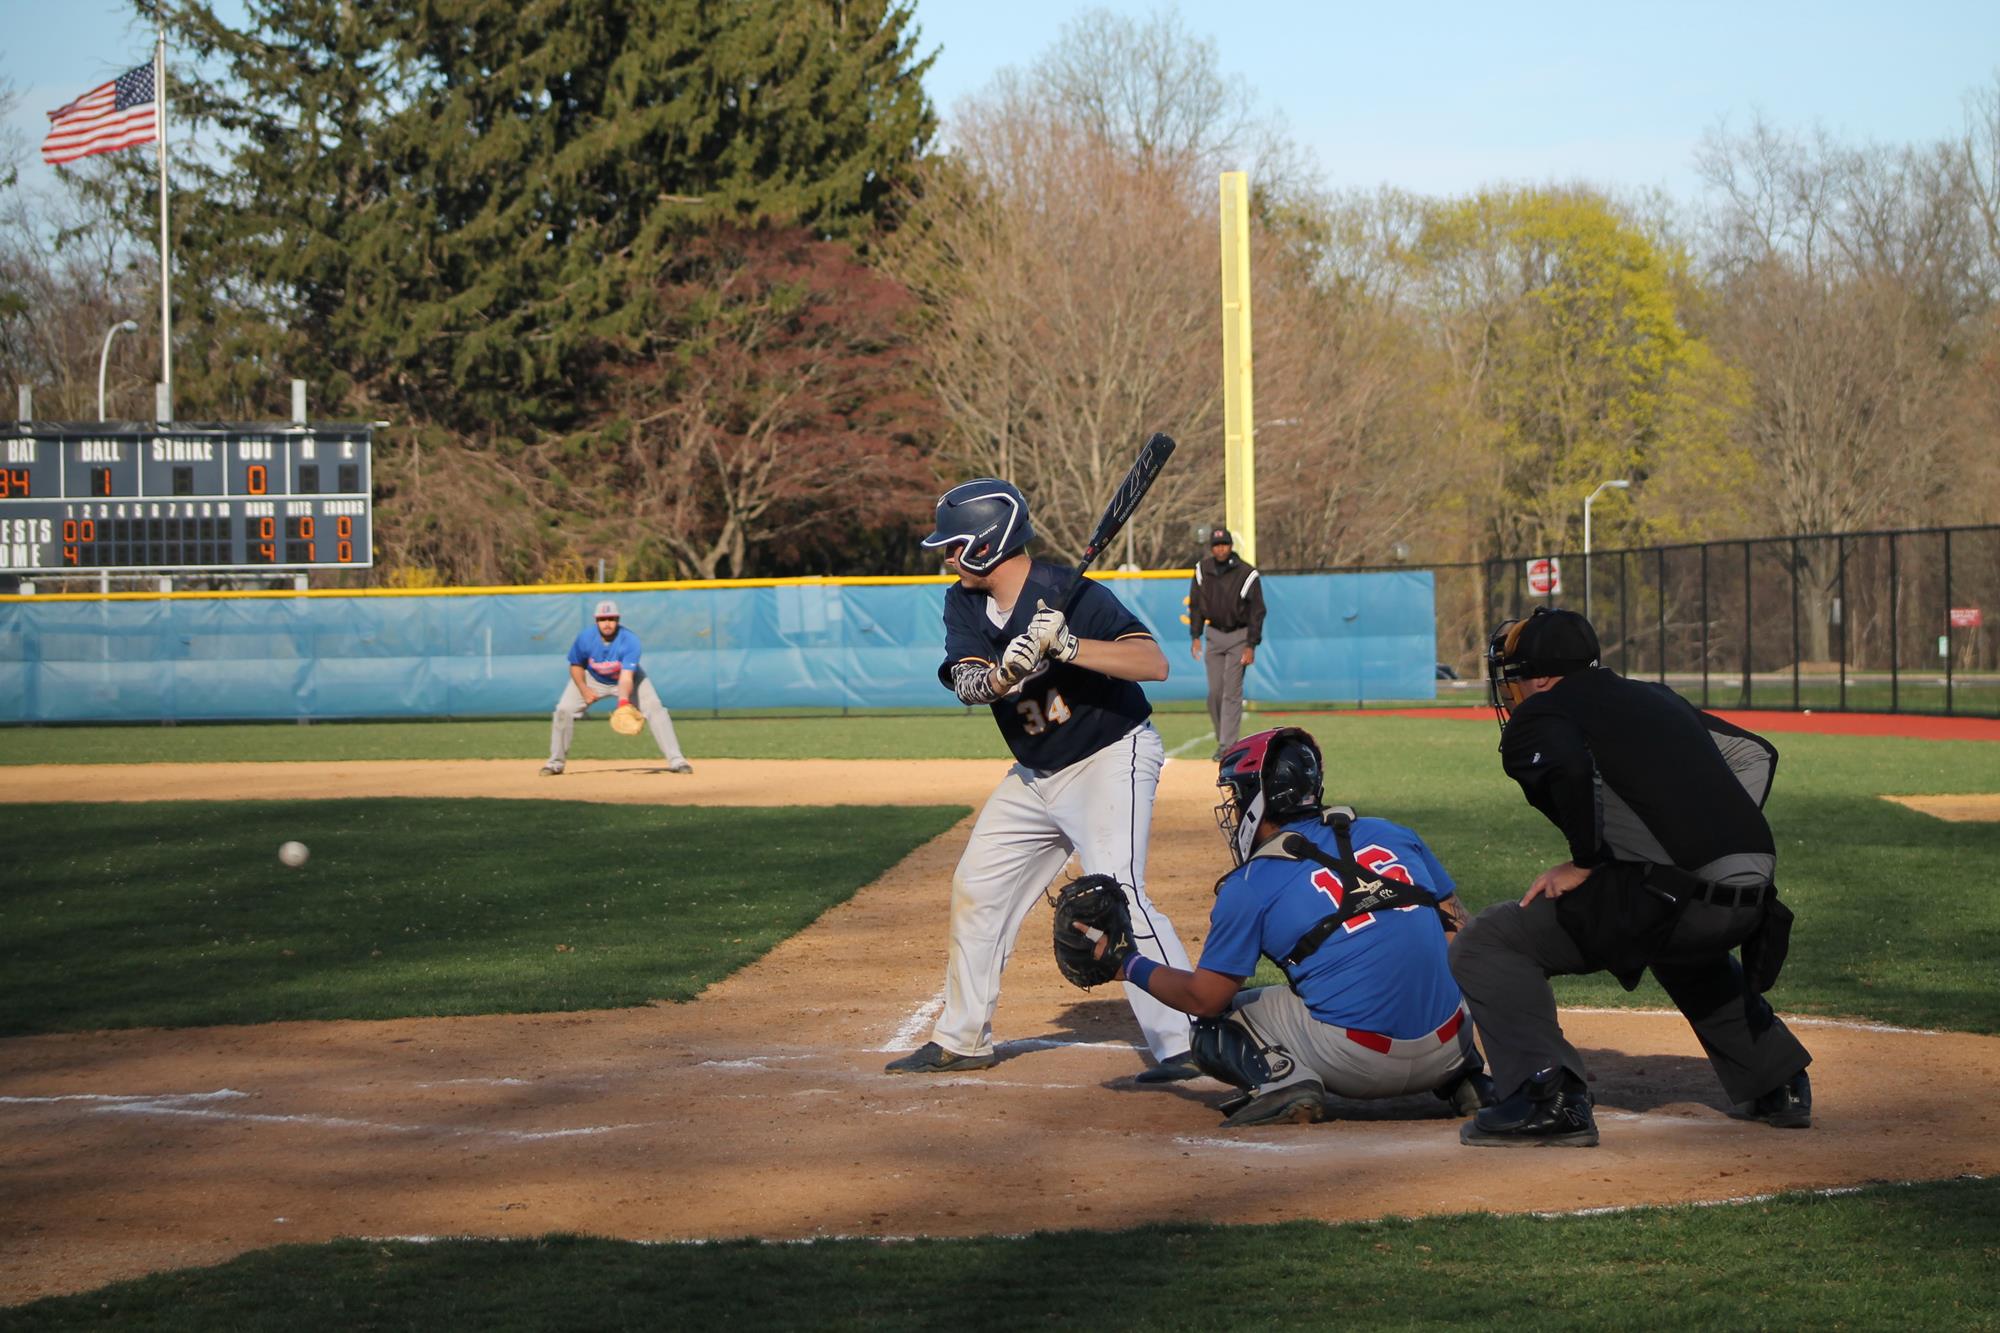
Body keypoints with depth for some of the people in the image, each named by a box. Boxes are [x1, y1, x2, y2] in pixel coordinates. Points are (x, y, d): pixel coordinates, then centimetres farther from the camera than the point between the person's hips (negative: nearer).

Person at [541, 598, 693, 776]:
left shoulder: (630, 640, -33)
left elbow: (626, 677, -40)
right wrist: (584, 690, -24)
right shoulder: (585, 638, -26)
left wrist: (623, 701, -58)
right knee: (564, 710, -12)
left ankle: (676, 760, -13)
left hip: (628, 678, -2)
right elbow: (576, 666, -8)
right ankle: (555, 763, 6)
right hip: (592, 679, 2)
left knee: (655, 708, -19)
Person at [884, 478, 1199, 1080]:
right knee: (976, 888, 12)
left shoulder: (1071, 596, -23)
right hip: (1035, 775, 9)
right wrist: (1002, 674, -40)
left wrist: (1068, 646, -45)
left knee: (1117, 895, -24)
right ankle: (962, 1040, 26)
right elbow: (966, 681, -17)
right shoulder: (965, 603, -1)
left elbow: (1155, 663, -33)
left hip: (1111, 759, -8)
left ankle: (1185, 1045, -23)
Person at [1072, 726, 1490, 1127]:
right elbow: (1457, 927, 15)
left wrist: (1131, 966, 19)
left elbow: (1205, 998, 4)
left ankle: (1280, 1077, -10)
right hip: (1447, 1050, 5)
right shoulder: (1390, 834, 12)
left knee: (1212, 1023, 17)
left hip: (1356, 1062, -4)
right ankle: (1465, 1075, 15)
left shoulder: (1250, 886, -1)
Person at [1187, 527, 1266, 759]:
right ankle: (1222, 739, 17)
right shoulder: (1202, 570, -1)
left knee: (1232, 692, -9)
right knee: (1215, 692, 3)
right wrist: (1196, 637, 4)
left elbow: (1257, 612, -10)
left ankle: (1227, 745, -8)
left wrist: (1251, 646, -14)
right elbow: (1195, 605, 10)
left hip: (1239, 636, -4)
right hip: (1213, 634, 4)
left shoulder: (1247, 573, -14)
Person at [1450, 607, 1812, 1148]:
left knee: (1485, 944, 1)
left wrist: (1585, 861, -8)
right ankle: (1780, 1085, 38)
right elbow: (1756, 751, 28)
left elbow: (1569, 763, -20)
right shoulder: (1657, 698, 27)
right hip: (1751, 903, 8)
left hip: (1670, 900, -8)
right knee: (1685, 952, 43)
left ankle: (1549, 1096, -12)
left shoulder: (1537, 717, 3)